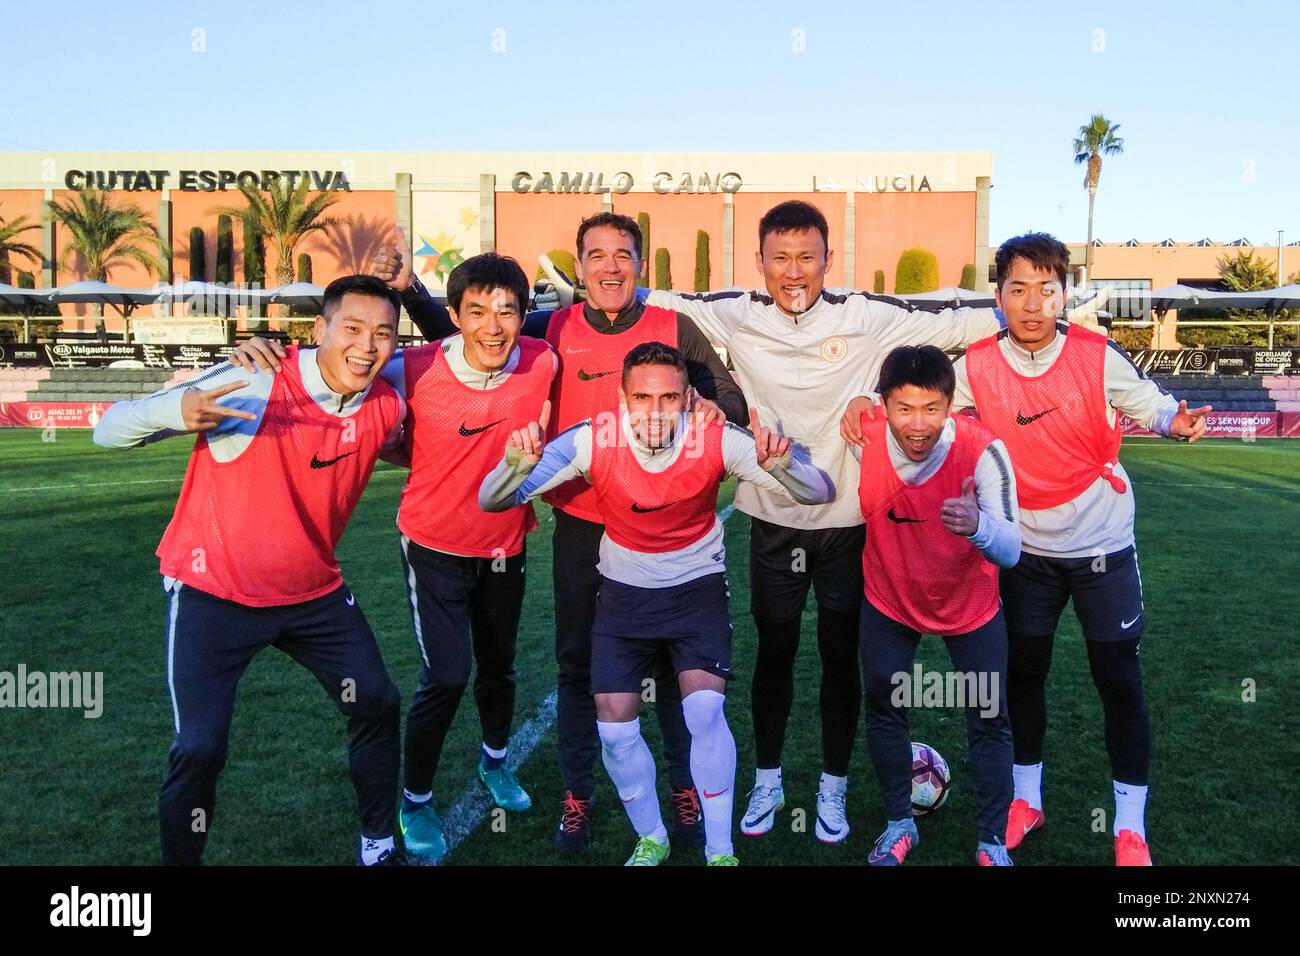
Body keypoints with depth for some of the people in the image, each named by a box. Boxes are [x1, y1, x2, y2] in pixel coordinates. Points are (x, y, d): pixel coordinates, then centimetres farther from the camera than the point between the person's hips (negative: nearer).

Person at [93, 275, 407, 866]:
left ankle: (378, 846, 25)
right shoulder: (252, 386, -22)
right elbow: (109, 431, -21)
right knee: (200, 748, -9)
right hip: (214, 593, -4)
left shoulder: (387, 408, -8)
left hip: (313, 591, 5)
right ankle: (179, 857, 19)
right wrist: (175, 411, -44)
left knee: (377, 705, 4)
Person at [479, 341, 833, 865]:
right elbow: (492, 501, -20)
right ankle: (651, 840, 25)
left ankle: (720, 851, 5)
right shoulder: (593, 439, -22)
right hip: (623, 592, 1)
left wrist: (781, 463, -43)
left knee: (705, 710, -18)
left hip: (698, 587, -1)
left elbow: (821, 494, -20)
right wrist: (516, 462, -43)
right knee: (614, 724, -3)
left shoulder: (717, 440, -21)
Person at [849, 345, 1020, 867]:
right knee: (883, 711, 11)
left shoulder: (982, 450, -30)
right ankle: (899, 824, 34)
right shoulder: (863, 441, -24)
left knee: (989, 721, 5)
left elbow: (1010, 550, -35)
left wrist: (977, 525, -54)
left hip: (970, 605, -1)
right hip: (888, 601, 2)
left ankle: (992, 840, 27)